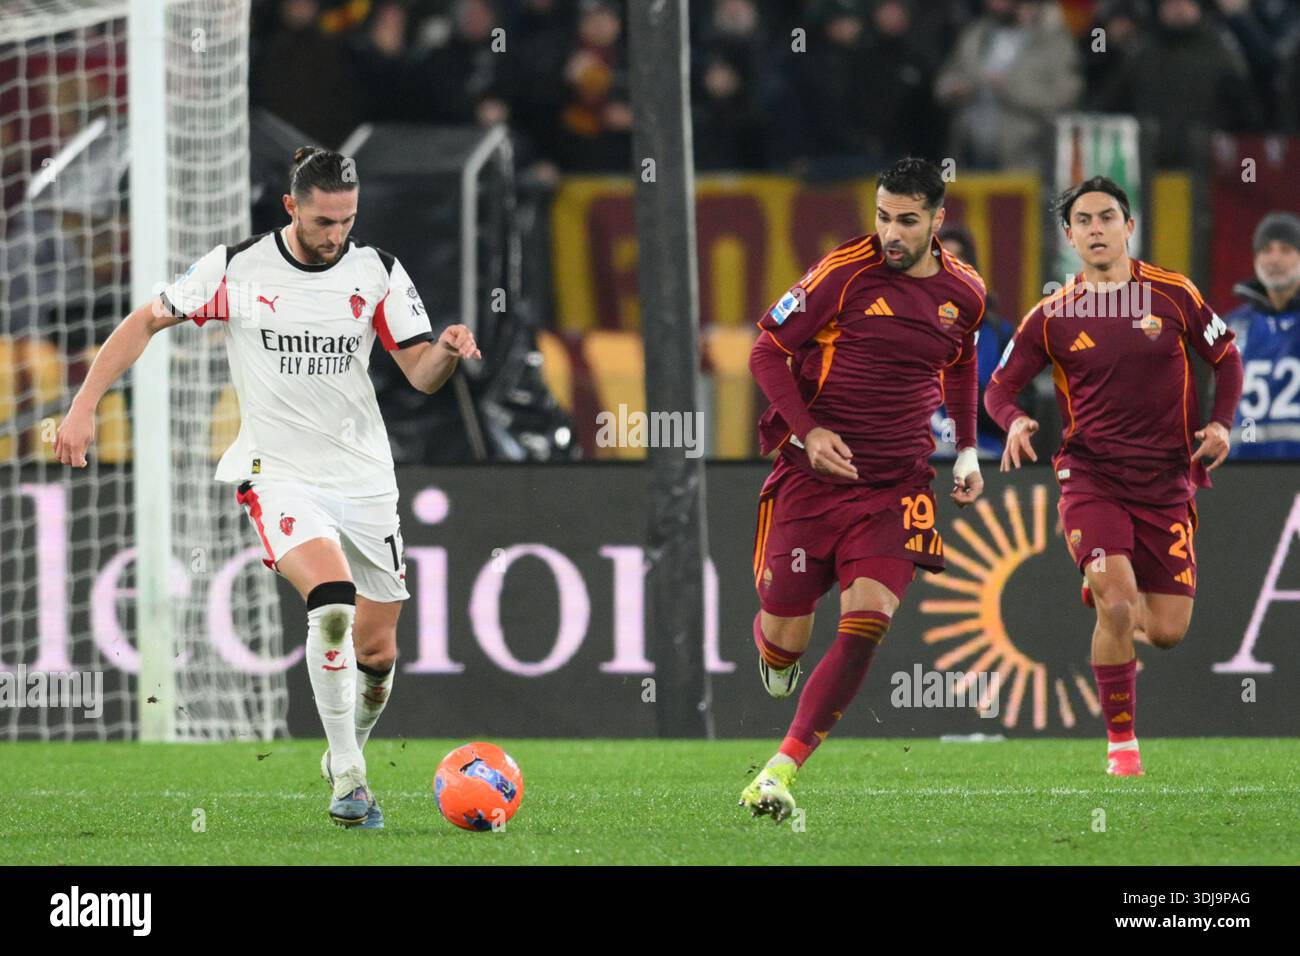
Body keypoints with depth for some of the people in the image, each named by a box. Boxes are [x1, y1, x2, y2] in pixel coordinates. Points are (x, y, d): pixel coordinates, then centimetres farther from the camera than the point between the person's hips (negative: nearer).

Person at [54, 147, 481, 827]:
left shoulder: (376, 272, -1)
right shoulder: (236, 268, -7)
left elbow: (422, 374, 1)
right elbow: (146, 322, 3)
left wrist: (448, 351, -23)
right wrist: (84, 406, -4)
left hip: (365, 479, 3)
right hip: (278, 476, -3)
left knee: (377, 653, 7)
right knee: (333, 599, -29)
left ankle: (347, 753, 38)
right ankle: (348, 776, -20)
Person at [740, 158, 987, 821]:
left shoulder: (964, 293, 5)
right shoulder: (846, 272, -9)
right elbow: (767, 351, -3)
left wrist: (966, 450, 20)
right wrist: (807, 431, -16)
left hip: (897, 486, 2)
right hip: (815, 470, -2)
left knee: (867, 625, -18)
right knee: (786, 634, -1)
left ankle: (781, 771, -16)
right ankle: (774, 655, 40)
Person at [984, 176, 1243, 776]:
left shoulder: (1173, 295, 1)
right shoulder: (1051, 317, 0)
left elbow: (1226, 358, 12)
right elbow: (999, 387, 6)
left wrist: (1220, 423, -5)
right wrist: (1014, 422, -17)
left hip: (1167, 481, 2)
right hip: (1091, 477, -1)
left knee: (1167, 632, 0)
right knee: (1116, 605, -22)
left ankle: (1107, 591, 37)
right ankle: (1121, 743, -6)